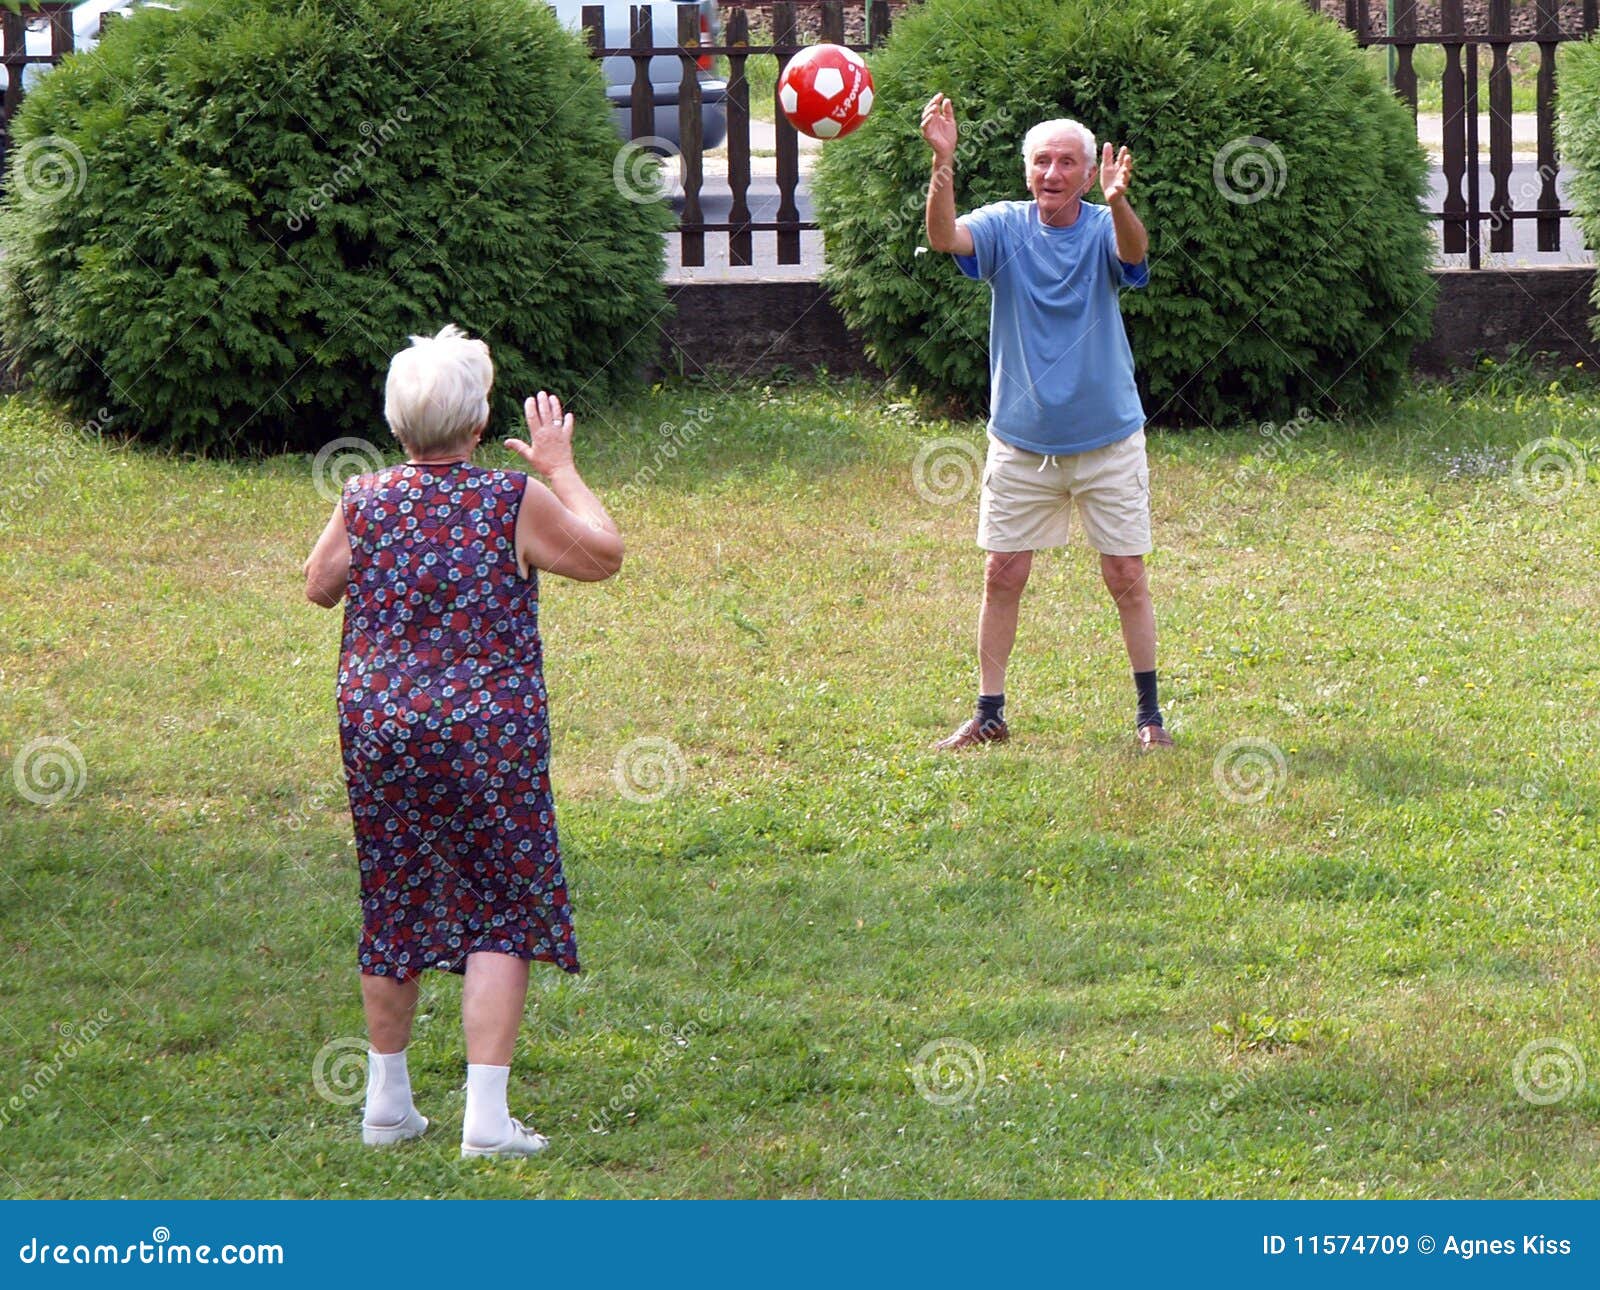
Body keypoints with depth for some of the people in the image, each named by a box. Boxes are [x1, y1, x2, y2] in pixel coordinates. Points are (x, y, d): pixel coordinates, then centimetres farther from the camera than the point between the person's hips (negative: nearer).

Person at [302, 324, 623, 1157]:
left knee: (394, 909, 16)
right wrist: (559, 468, 12)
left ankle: (387, 1101, 25)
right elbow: (602, 556, 3)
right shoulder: (513, 504, -10)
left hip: (377, 727, 4)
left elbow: (319, 587, 15)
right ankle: (486, 1114, -6)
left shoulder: (363, 504, -2)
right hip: (487, 730, -4)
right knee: (504, 914, 3)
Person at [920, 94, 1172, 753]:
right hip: (1021, 441, 1)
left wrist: (1117, 201, -53)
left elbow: (1133, 250, -31)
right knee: (1002, 575, 4)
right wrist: (942, 161, -39)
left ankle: (1149, 711, 15)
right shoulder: (1005, 228, -4)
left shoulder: (1103, 230, -8)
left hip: (1109, 439, -1)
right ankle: (989, 714, 13)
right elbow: (943, 236, -23)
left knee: (1126, 577, 3)